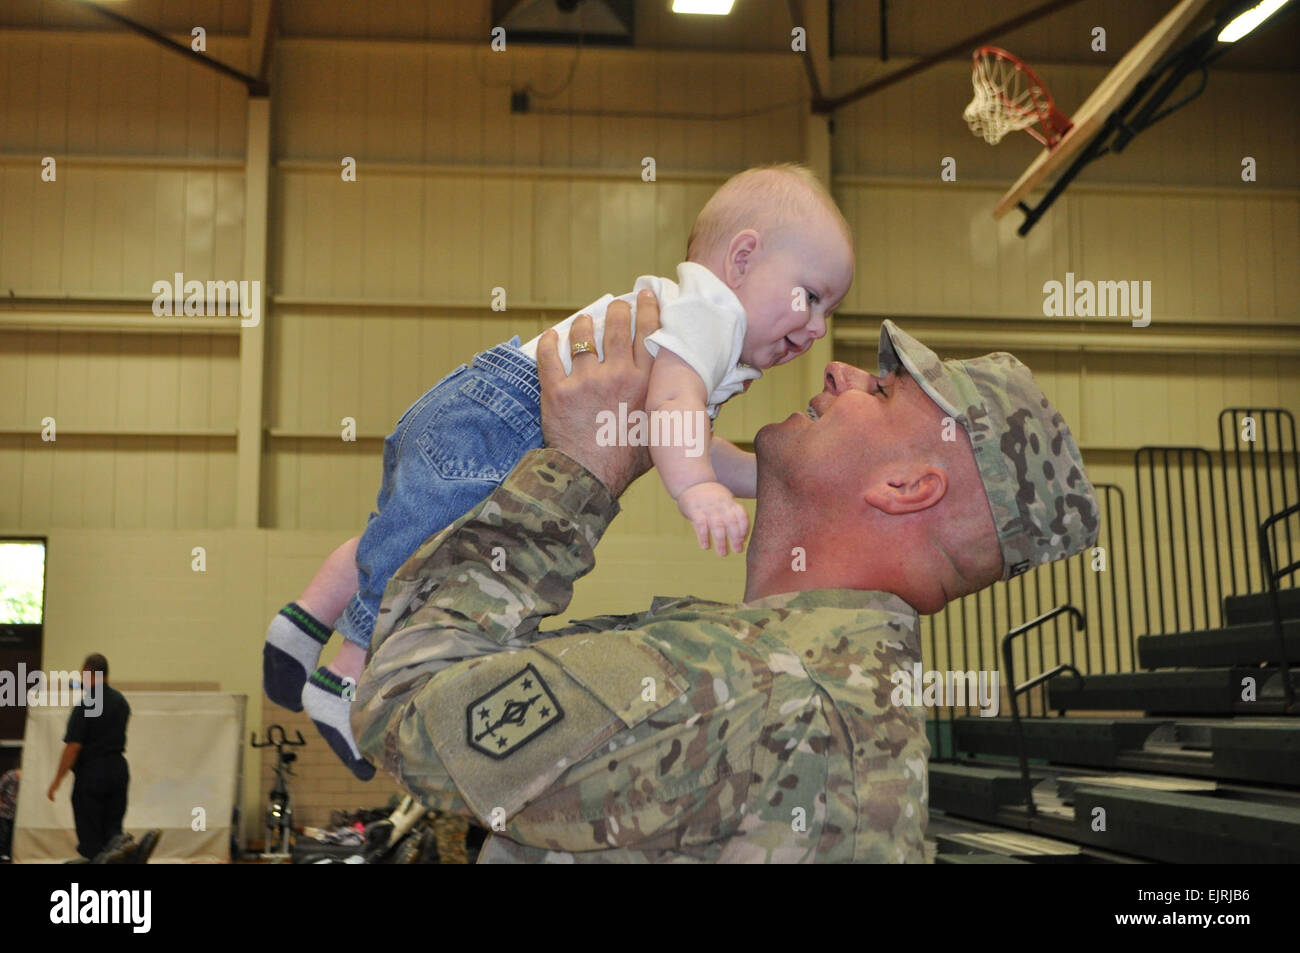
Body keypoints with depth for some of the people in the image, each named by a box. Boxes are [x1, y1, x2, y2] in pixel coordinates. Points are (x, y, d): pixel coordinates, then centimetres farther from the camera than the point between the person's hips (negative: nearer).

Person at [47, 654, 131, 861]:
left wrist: (57, 781, -10)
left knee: (90, 836, 3)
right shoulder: (120, 700, 6)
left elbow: (73, 747, -16)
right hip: (119, 769, 6)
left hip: (91, 773, -6)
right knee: (113, 829, 12)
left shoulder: (85, 704, -15)